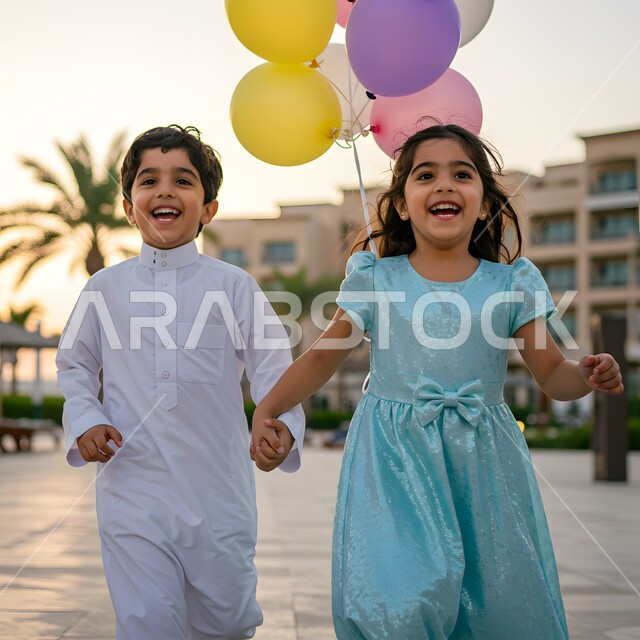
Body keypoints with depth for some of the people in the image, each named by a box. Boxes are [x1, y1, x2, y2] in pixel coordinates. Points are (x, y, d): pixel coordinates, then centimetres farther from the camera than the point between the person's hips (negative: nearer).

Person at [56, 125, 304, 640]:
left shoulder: (233, 285, -1)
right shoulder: (106, 288, 5)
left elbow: (272, 365, -7)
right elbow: (74, 365, 16)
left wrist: (281, 424, -27)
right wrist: (85, 422, -3)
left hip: (219, 492, 0)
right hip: (133, 491, 0)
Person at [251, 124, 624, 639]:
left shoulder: (511, 285, 4)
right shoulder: (375, 279, 3)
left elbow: (552, 374, 5)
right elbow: (323, 357, 8)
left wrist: (589, 376, -16)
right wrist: (267, 411, -3)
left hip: (481, 461, 2)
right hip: (395, 460, -1)